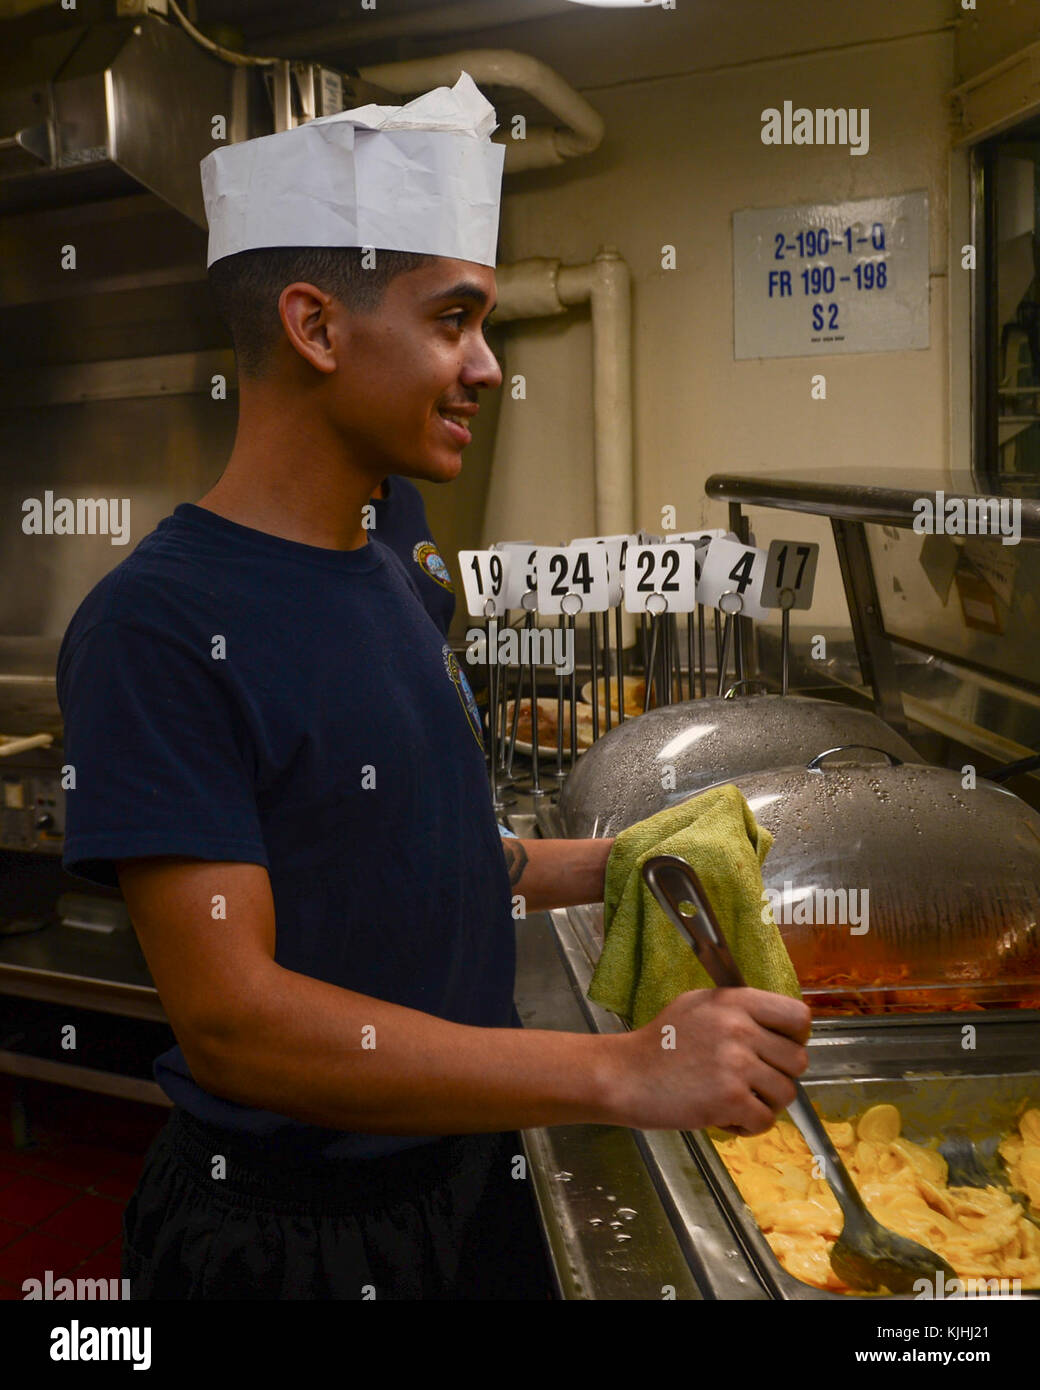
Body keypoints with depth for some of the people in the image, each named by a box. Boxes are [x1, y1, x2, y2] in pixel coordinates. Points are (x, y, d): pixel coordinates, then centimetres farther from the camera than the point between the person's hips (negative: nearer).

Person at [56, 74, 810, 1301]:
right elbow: (230, 1020, -27)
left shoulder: (385, 577, 4)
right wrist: (625, 1073, -29)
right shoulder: (156, 627, -22)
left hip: (467, 1172, 7)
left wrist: (605, 867, 2)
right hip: (288, 1233, -7)